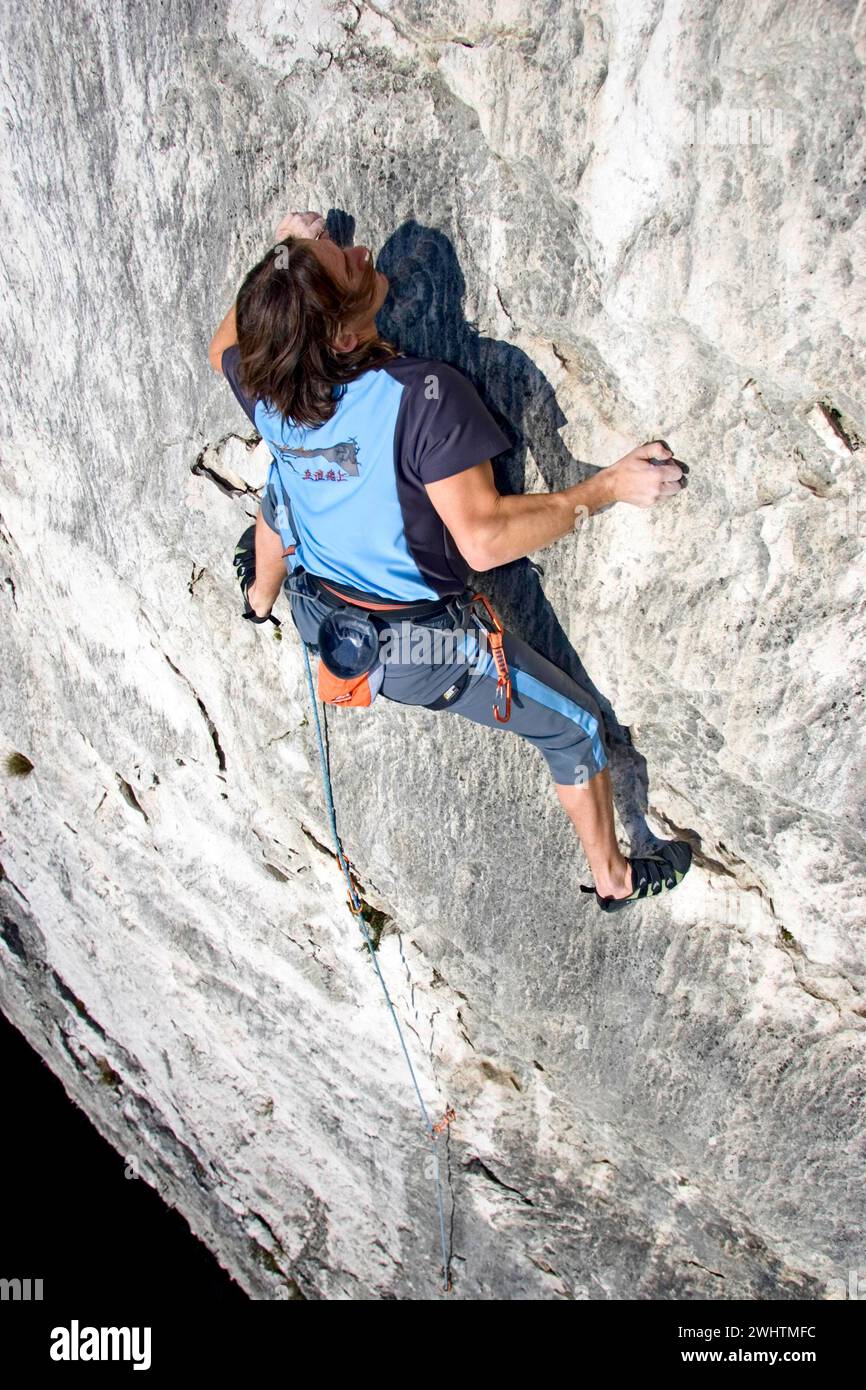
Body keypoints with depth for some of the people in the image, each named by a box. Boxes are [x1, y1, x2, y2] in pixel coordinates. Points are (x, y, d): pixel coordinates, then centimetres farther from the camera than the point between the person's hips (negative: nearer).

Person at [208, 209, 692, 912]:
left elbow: (224, 345, 12)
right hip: (422, 651, -5)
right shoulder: (424, 393, -32)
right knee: (577, 727, 15)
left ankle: (261, 598, 63)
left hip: (320, 617, 6)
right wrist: (609, 485, -29)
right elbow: (484, 538, -37)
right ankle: (616, 878, 35)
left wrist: (286, 251, 7)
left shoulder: (263, 381, -13)